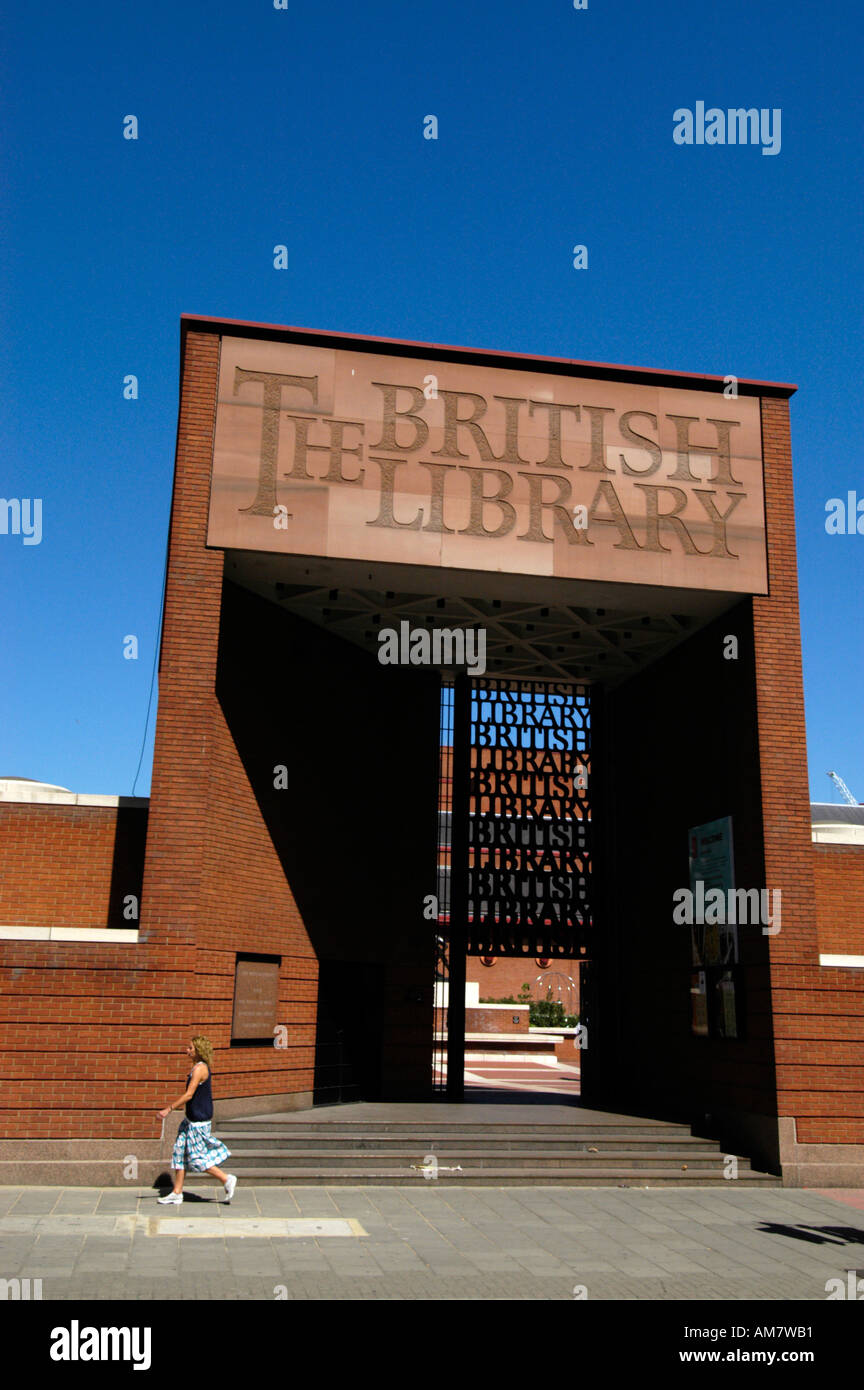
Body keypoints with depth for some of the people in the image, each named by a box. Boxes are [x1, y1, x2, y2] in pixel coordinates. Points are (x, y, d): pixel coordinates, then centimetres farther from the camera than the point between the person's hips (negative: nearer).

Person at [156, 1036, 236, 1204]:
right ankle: (177, 1193, 16)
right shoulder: (203, 1067, 11)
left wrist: (169, 1109, -21)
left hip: (198, 1121, -10)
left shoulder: (200, 1069, -20)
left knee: (196, 1158, -2)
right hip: (192, 1119, 10)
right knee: (180, 1153, 11)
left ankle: (226, 1179, 7)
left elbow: (189, 1095, -24)